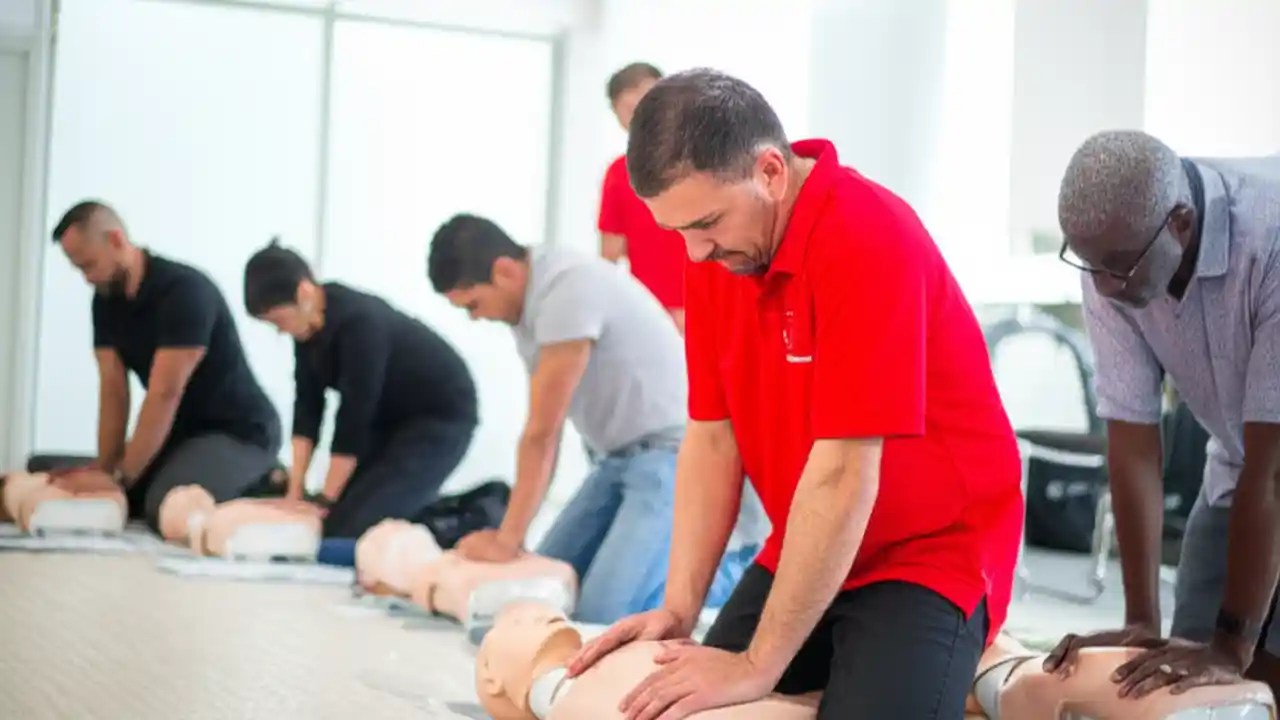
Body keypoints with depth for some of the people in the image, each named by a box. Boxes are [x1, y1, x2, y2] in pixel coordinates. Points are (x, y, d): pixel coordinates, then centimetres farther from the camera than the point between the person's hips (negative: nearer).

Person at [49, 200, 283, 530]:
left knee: (165, 505, -29)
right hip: (184, 430, 9)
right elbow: (113, 390, -1)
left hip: (239, 431, -9)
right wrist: (105, 467, -12)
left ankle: (261, 484, -3)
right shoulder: (106, 299, 1)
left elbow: (165, 394, -27)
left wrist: (120, 477, -27)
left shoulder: (183, 291, -24)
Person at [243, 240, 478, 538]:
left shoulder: (360, 322, -29)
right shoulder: (309, 323, -5)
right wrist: (294, 492, -8)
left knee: (346, 529, -18)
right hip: (391, 416, 9)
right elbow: (307, 406, -3)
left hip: (441, 418, -9)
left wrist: (326, 502, -19)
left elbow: (354, 414, -26)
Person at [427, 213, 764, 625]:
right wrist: (510, 535, 2)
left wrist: (508, 539, -14)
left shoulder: (567, 290, -23)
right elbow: (543, 433, 7)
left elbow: (542, 434, -20)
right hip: (620, 455, 10)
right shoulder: (530, 299, 6)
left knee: (602, 612, -18)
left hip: (672, 453, -10)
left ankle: (735, 575, 2)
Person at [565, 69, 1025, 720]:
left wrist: (759, 666, -24)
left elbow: (843, 476, -27)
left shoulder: (867, 240, -27)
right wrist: (678, 609, -8)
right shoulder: (717, 249, -2)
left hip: (930, 554, -7)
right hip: (804, 552, 7)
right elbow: (712, 438, 1)